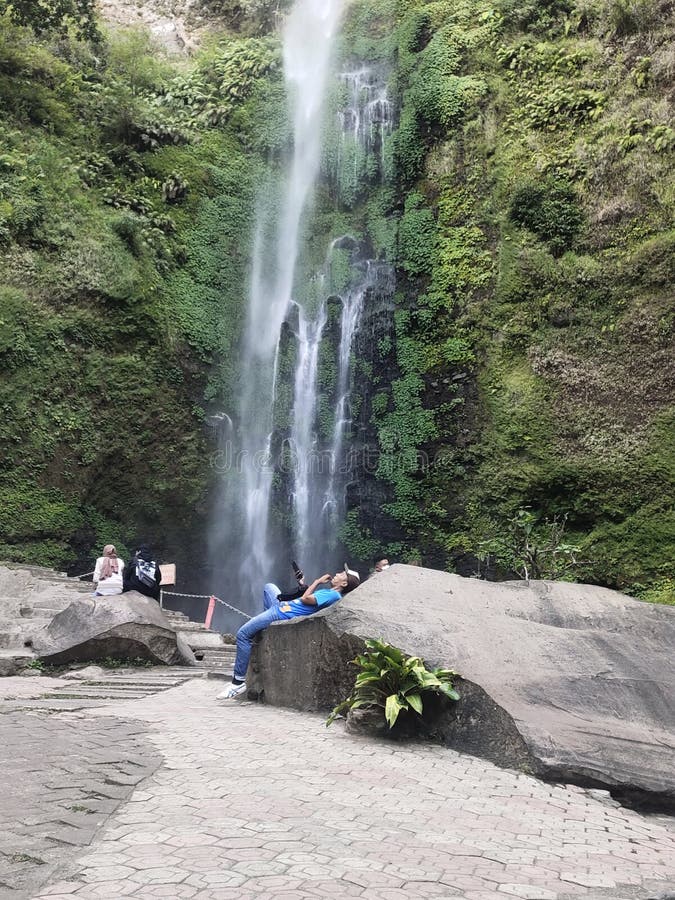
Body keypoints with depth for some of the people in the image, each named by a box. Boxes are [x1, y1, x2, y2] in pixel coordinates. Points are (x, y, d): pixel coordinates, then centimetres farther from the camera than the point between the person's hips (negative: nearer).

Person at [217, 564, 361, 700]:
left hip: (282, 614, -10)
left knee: (243, 634, -15)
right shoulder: (330, 593, 11)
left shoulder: (333, 595, -18)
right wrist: (302, 583, 20)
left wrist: (318, 581, -10)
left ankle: (239, 682, -10)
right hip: (282, 606, 10)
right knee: (269, 587, 37)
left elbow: (306, 599, -22)